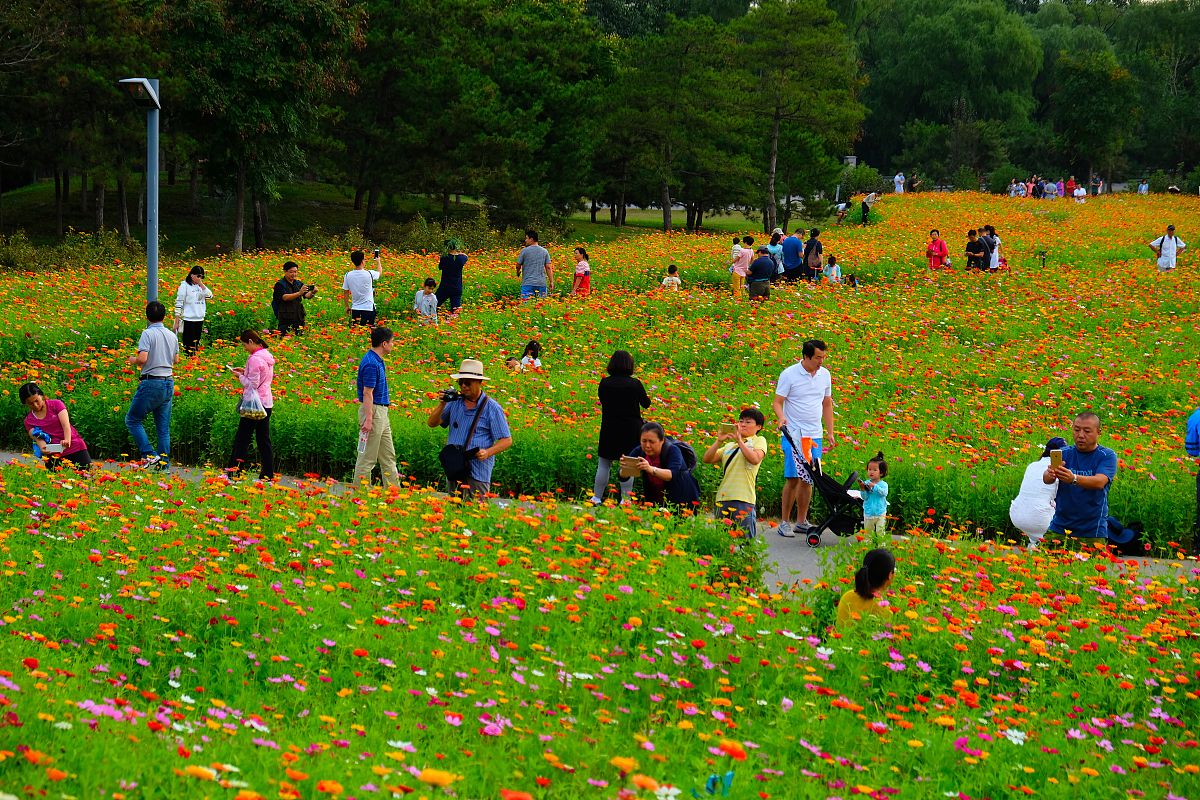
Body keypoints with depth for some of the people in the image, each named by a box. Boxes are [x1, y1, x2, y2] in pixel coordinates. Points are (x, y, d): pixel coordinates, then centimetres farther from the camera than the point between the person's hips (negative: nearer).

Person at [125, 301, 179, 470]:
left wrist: (132, 360, 0)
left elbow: (142, 359, -20)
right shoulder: (172, 335, 9)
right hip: (169, 382, 6)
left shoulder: (148, 334, -11)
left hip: (151, 382, -6)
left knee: (132, 419, 5)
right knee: (163, 426, 11)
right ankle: (164, 461, 7)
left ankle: (149, 455, -7)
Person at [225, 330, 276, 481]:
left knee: (242, 438, -3)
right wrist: (245, 371, 12)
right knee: (264, 440, 10)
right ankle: (268, 473, 8)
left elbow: (252, 384, -18)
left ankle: (236, 469, -3)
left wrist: (240, 376, -4)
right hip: (267, 403, 9)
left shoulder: (255, 359, -16)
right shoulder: (267, 356, 11)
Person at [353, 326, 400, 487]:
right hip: (372, 411, -11)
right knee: (367, 457, -5)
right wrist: (368, 419, -26)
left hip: (382, 412, 11)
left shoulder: (377, 360, 12)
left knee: (388, 456, 13)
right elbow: (367, 393, -23)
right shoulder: (371, 364, -19)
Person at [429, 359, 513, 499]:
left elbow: (507, 440, -2)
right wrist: (442, 404, -3)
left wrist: (488, 452, -19)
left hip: (478, 472, -5)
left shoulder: (492, 408, -3)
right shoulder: (454, 402, 10)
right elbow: (432, 423, 14)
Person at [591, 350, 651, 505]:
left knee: (603, 464, 9)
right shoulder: (635, 384, -10)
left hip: (609, 429, 1)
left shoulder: (604, 383, -6)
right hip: (631, 431, -1)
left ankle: (596, 498, 8)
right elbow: (646, 404, 3)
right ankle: (625, 499, 8)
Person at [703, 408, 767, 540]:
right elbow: (707, 459, 15)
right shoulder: (729, 445, 23)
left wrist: (739, 440, -10)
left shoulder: (759, 441, 8)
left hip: (743, 498, -6)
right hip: (723, 497, 6)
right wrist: (719, 441, 4)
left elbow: (755, 459, -13)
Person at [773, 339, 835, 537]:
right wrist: (781, 417, -28)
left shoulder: (825, 375, 9)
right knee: (793, 479, -9)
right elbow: (777, 402, -7)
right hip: (794, 434, -5)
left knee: (808, 480, 6)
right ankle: (784, 523, -2)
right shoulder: (789, 374, -7)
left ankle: (801, 522, 14)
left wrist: (830, 432, 14)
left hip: (815, 436, 5)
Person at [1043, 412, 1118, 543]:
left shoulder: (1107, 456, -4)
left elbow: (1100, 482, -23)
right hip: (1060, 526, 2)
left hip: (1093, 530, -2)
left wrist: (1074, 479, -42)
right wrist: (1050, 474, -39)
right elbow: (1046, 479, -13)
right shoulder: (1064, 453, 4)